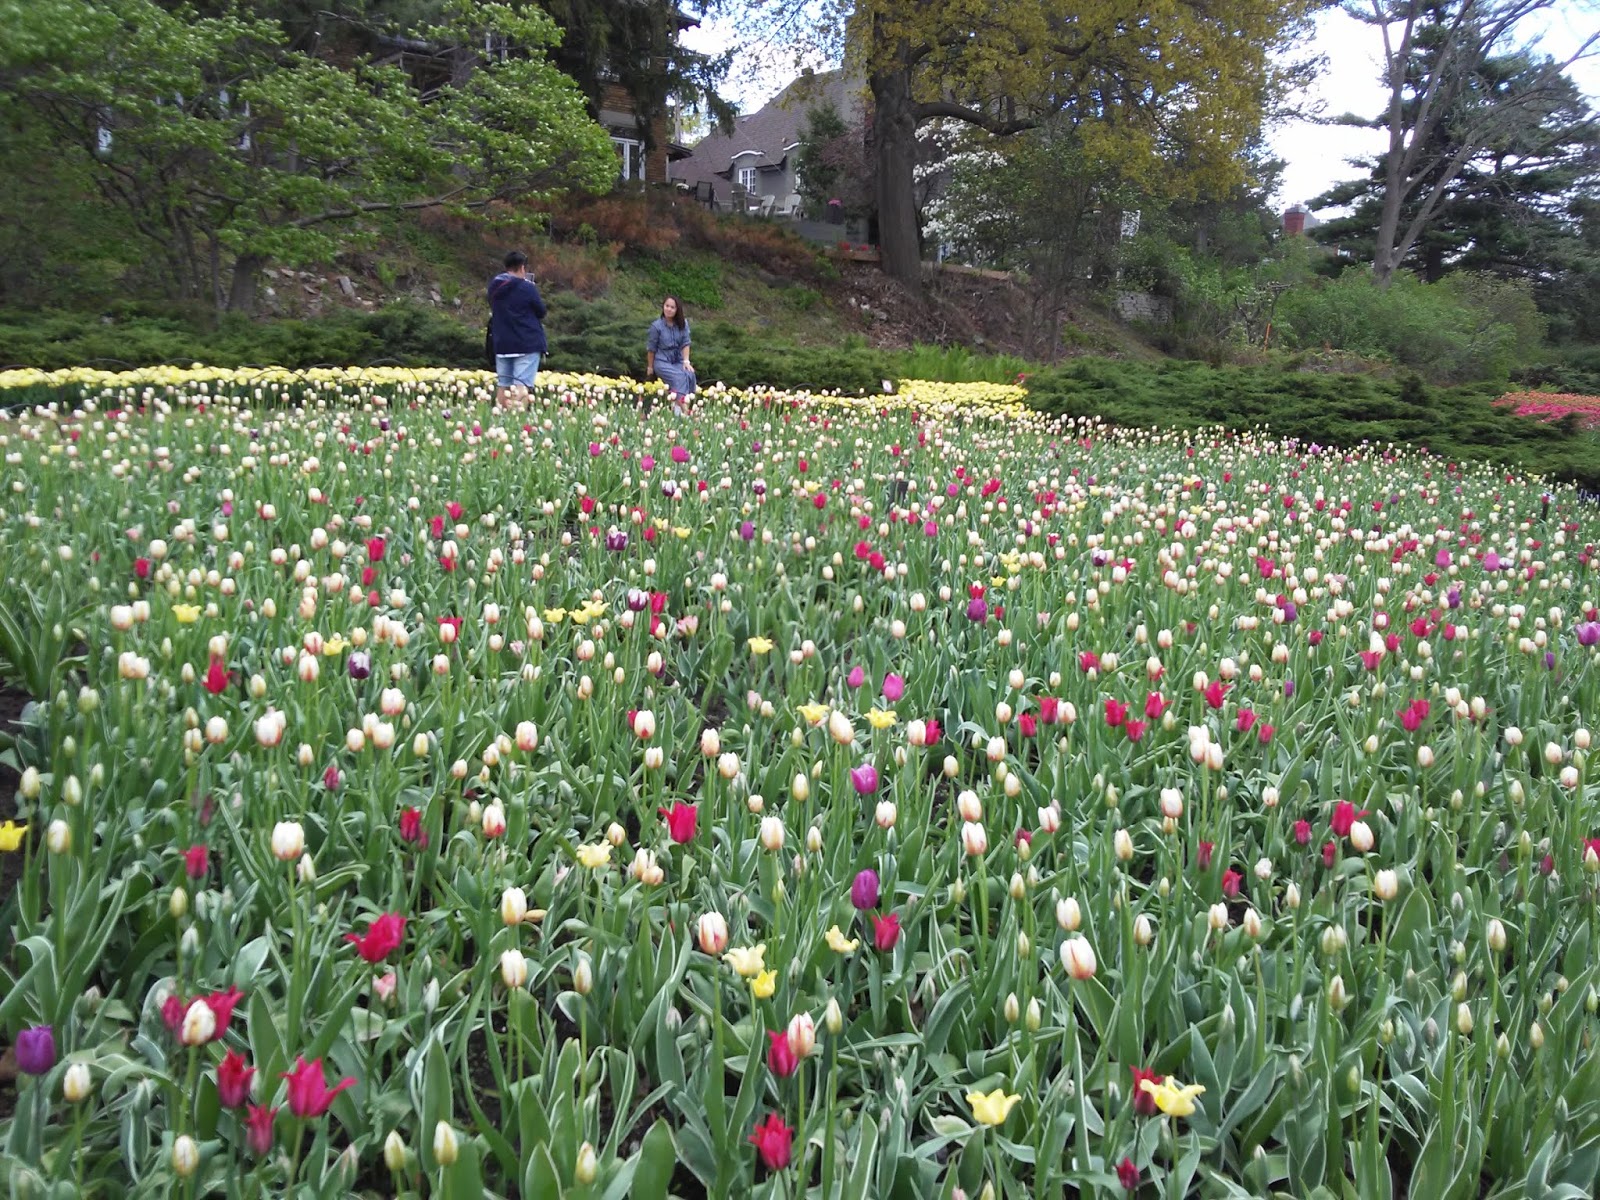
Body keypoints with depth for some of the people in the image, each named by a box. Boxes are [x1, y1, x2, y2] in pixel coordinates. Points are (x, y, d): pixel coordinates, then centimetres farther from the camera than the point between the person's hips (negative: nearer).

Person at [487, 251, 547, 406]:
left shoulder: (494, 286, 7)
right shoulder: (527, 287, -12)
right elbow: (541, 312, -4)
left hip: (502, 344, 6)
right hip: (528, 343, -6)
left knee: (503, 386, 12)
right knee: (521, 386, -10)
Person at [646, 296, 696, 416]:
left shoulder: (683, 323, -1)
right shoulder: (656, 326, -9)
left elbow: (685, 343, 1)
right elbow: (651, 348, 0)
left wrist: (686, 361, -11)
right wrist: (650, 367, 7)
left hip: (678, 361, 4)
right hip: (662, 361, -4)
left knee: (690, 375, -28)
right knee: (679, 377, -31)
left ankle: (678, 405, -28)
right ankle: (682, 409, -42)